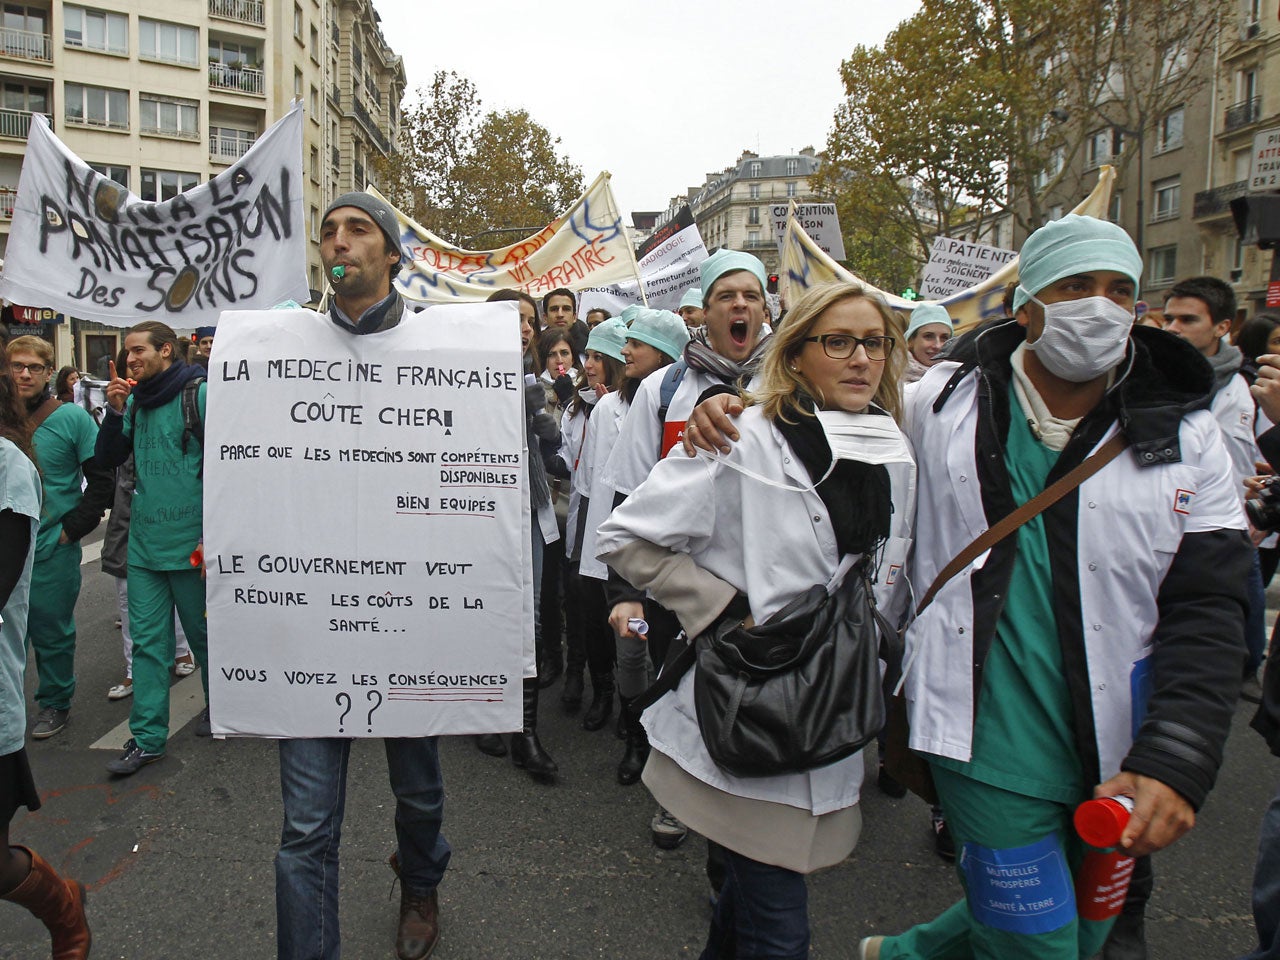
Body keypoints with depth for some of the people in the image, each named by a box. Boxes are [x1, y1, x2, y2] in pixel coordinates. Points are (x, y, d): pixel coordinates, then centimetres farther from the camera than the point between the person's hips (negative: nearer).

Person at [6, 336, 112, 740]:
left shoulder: (72, 418, -6)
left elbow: (102, 478, -6)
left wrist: (74, 528, -8)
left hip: (52, 548, -3)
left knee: (53, 634, 8)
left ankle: (55, 703, 24)